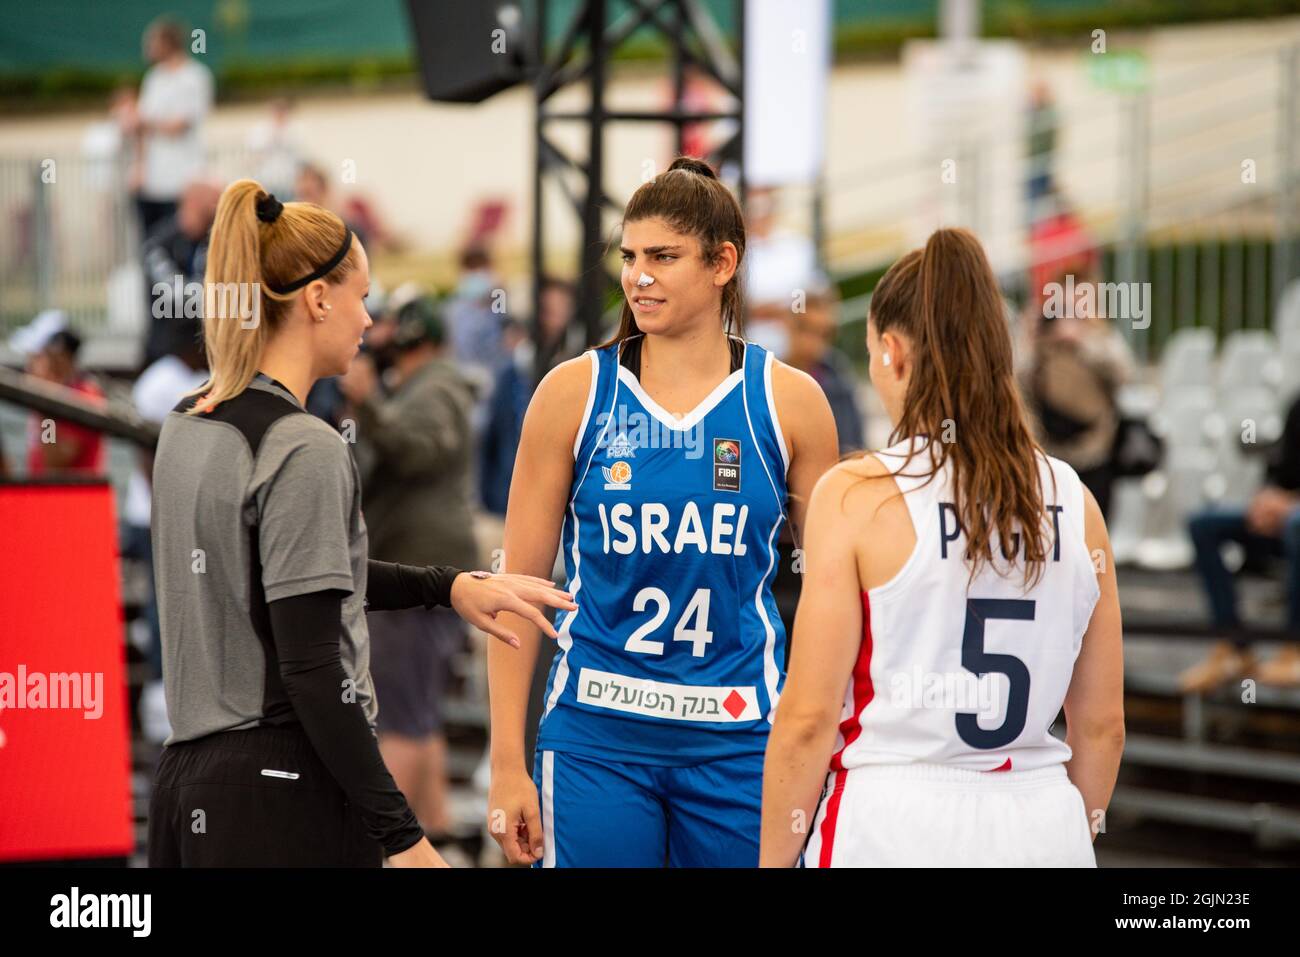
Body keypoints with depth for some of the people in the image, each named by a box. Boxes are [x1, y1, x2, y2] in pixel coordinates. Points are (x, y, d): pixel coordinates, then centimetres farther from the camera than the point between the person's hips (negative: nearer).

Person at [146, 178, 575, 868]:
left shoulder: (186, 428, 11)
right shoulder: (304, 452, -15)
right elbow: (312, 673, -18)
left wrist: (449, 585, 23)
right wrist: (401, 836, -15)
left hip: (186, 782, 9)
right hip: (286, 788, -9)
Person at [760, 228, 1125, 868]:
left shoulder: (857, 495, -8)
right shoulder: (1075, 503, 4)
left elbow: (808, 718, -9)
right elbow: (1102, 725, 10)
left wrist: (773, 859, 0)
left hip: (894, 827, -4)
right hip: (1042, 827, 4)